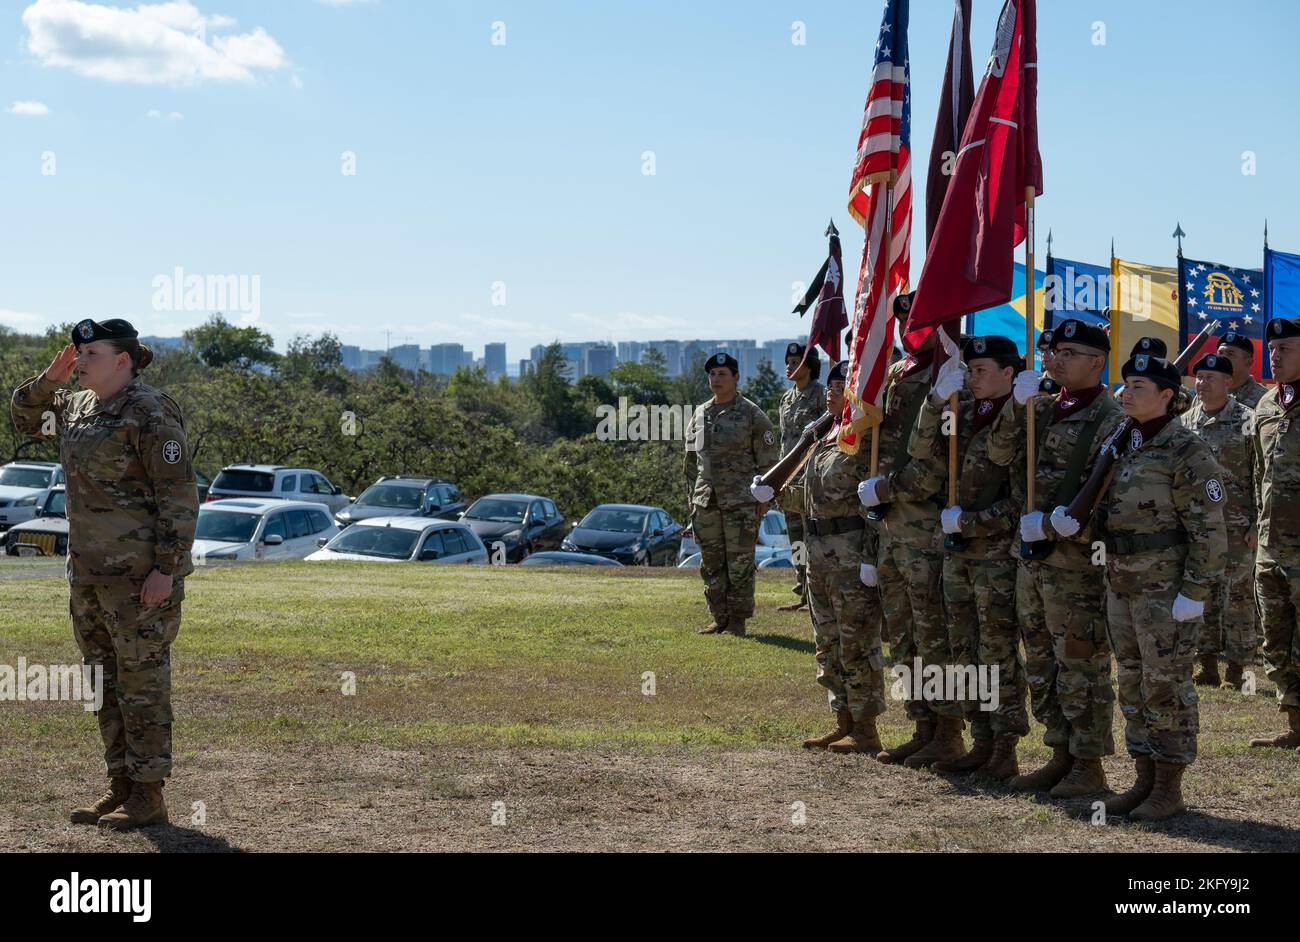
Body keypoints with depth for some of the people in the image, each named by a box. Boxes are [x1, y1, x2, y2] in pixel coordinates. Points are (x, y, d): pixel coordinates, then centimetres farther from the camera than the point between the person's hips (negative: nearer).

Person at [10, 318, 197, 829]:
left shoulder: (151, 413, -14)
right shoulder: (79, 406, 11)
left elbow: (180, 495, -16)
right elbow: (25, 416, 28)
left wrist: (166, 570, -21)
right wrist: (50, 378, 8)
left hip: (141, 569, -9)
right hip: (90, 566, 9)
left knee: (142, 680, -2)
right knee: (104, 680, 12)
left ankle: (149, 797, 5)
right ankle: (121, 787, 21)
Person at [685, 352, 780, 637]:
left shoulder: (752, 415, -3)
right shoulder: (699, 415, 13)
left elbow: (768, 459, -3)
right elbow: (691, 459, 19)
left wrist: (764, 497, -8)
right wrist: (691, 496, 14)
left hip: (740, 501, -5)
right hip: (705, 501, 5)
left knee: (739, 563, -3)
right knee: (711, 563, 7)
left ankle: (738, 621, 4)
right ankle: (719, 619, 15)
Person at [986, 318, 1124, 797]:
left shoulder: (1110, 421, -11)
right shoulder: (1045, 408, 12)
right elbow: (1001, 454, 2)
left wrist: (1050, 524, -19)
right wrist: (1017, 405, -11)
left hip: (1078, 563, -8)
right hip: (1033, 557, 8)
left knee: (1081, 667, -1)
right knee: (1041, 664, 14)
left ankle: (1089, 766, 8)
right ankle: (1061, 756, 24)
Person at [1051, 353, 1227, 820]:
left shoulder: (1187, 451, -13)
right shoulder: (1120, 443, 11)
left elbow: (1208, 528, -15)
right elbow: (1100, 498, 18)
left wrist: (1196, 590, -18)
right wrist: (1066, 514, -4)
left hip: (1166, 589, -8)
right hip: (1122, 584, 8)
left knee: (1167, 687, -2)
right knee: (1133, 685, 13)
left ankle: (1169, 790, 6)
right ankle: (1144, 781, 23)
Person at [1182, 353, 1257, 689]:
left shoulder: (1248, 421, -5)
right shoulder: (1184, 422, 10)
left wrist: (1257, 525, -11)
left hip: (1236, 527, -5)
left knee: (1238, 598, -1)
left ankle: (1236, 669, 7)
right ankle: (1208, 666, 18)